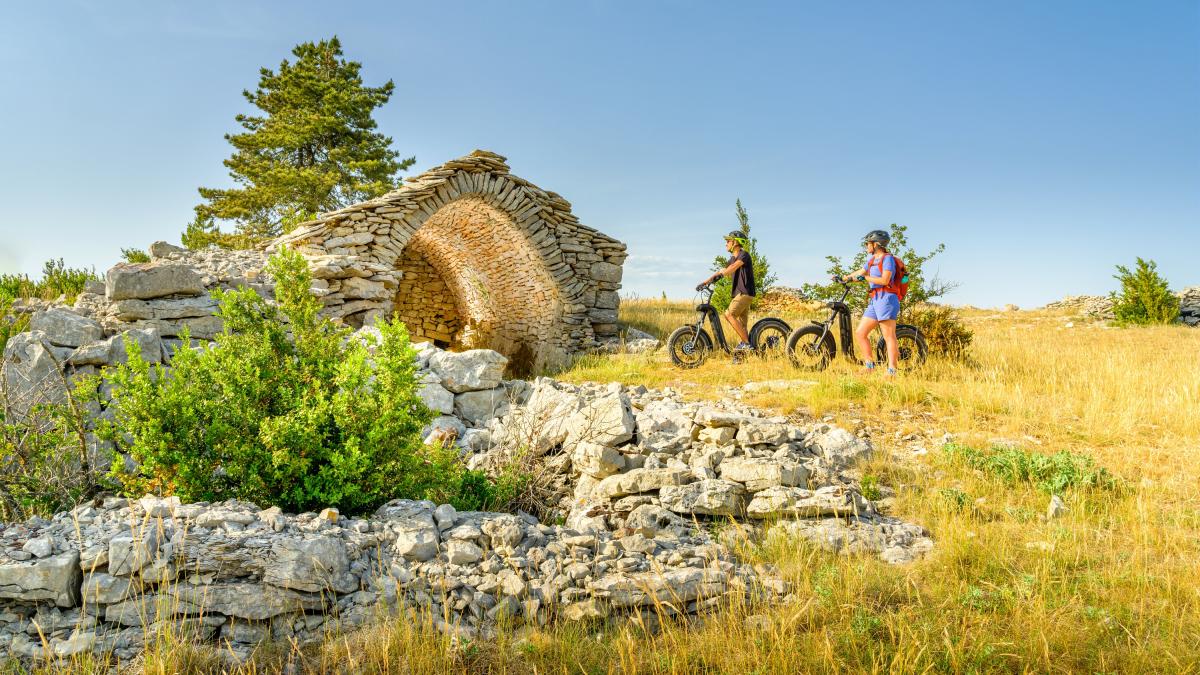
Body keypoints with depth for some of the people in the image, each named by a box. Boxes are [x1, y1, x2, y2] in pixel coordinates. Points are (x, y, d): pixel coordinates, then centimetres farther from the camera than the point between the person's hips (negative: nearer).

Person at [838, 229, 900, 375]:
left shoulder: (887, 258, -5)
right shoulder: (872, 259, 21)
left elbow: (885, 280, -17)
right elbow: (861, 272, 37)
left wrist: (864, 278, -14)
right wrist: (843, 278, 41)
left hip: (886, 298, -9)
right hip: (874, 301, 9)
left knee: (889, 336, -12)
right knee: (859, 333, 4)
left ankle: (892, 371, -15)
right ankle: (869, 366, 8)